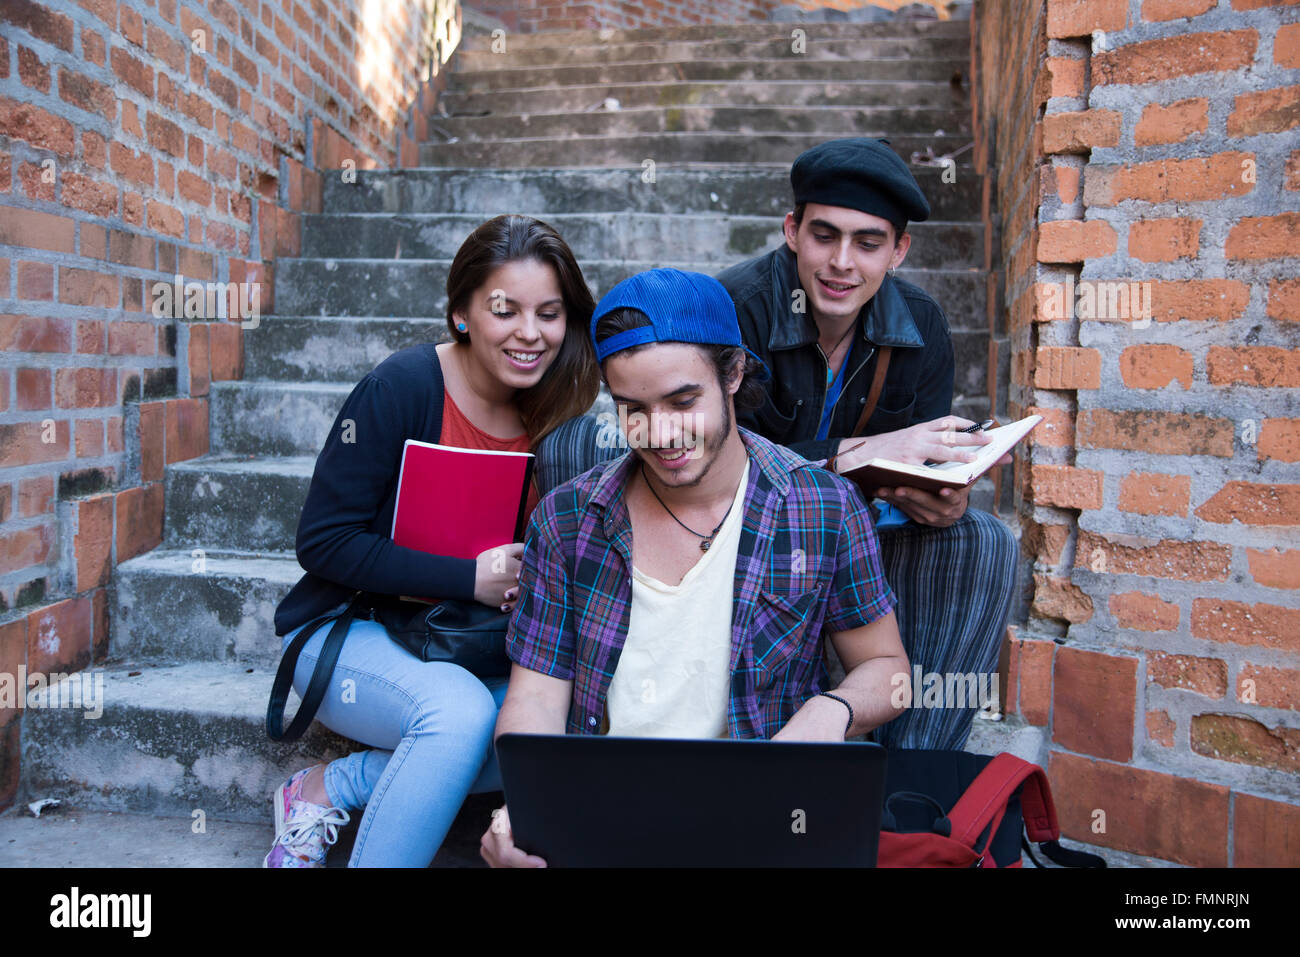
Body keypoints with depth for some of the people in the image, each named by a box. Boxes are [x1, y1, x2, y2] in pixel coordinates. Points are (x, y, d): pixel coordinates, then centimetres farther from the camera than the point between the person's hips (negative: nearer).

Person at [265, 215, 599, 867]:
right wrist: (469, 579, -23)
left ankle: (332, 788, -13)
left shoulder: (561, 416, -2)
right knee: (459, 709, -34)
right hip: (348, 629, -5)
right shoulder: (403, 387, -16)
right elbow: (324, 540, -17)